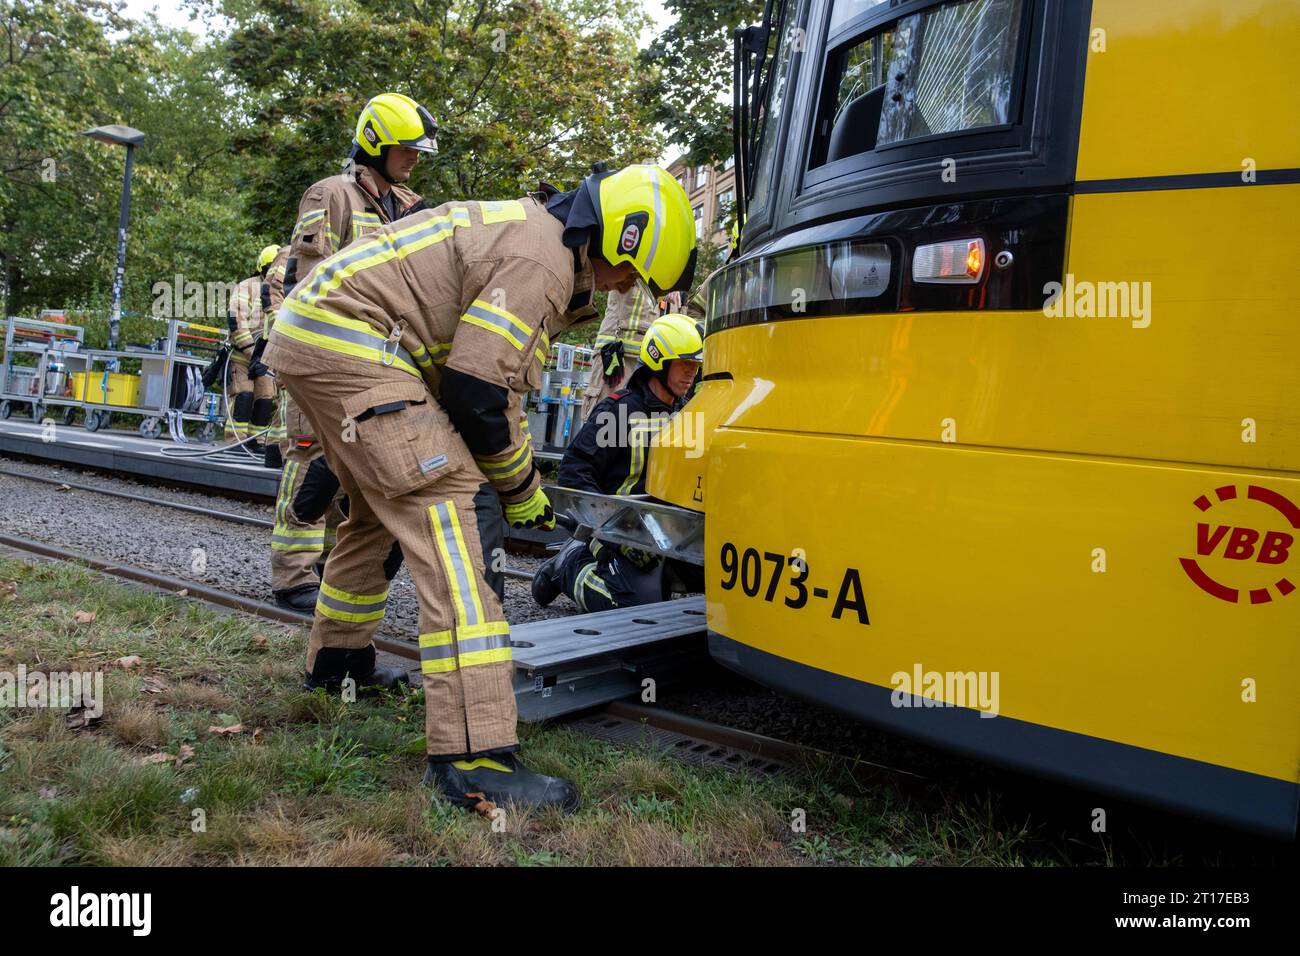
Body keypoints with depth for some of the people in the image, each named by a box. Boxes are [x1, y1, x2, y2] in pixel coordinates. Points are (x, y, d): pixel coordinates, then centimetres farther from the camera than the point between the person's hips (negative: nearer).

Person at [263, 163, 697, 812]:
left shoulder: (527, 232, 19)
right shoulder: (542, 261, -14)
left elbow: (496, 379, 23)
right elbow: (474, 392, -18)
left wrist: (518, 480, 22)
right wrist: (522, 490, -3)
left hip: (311, 333, 11)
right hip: (350, 344, -11)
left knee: (380, 507, 25)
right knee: (449, 507, -18)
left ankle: (336, 659, 44)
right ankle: (472, 757, -23)